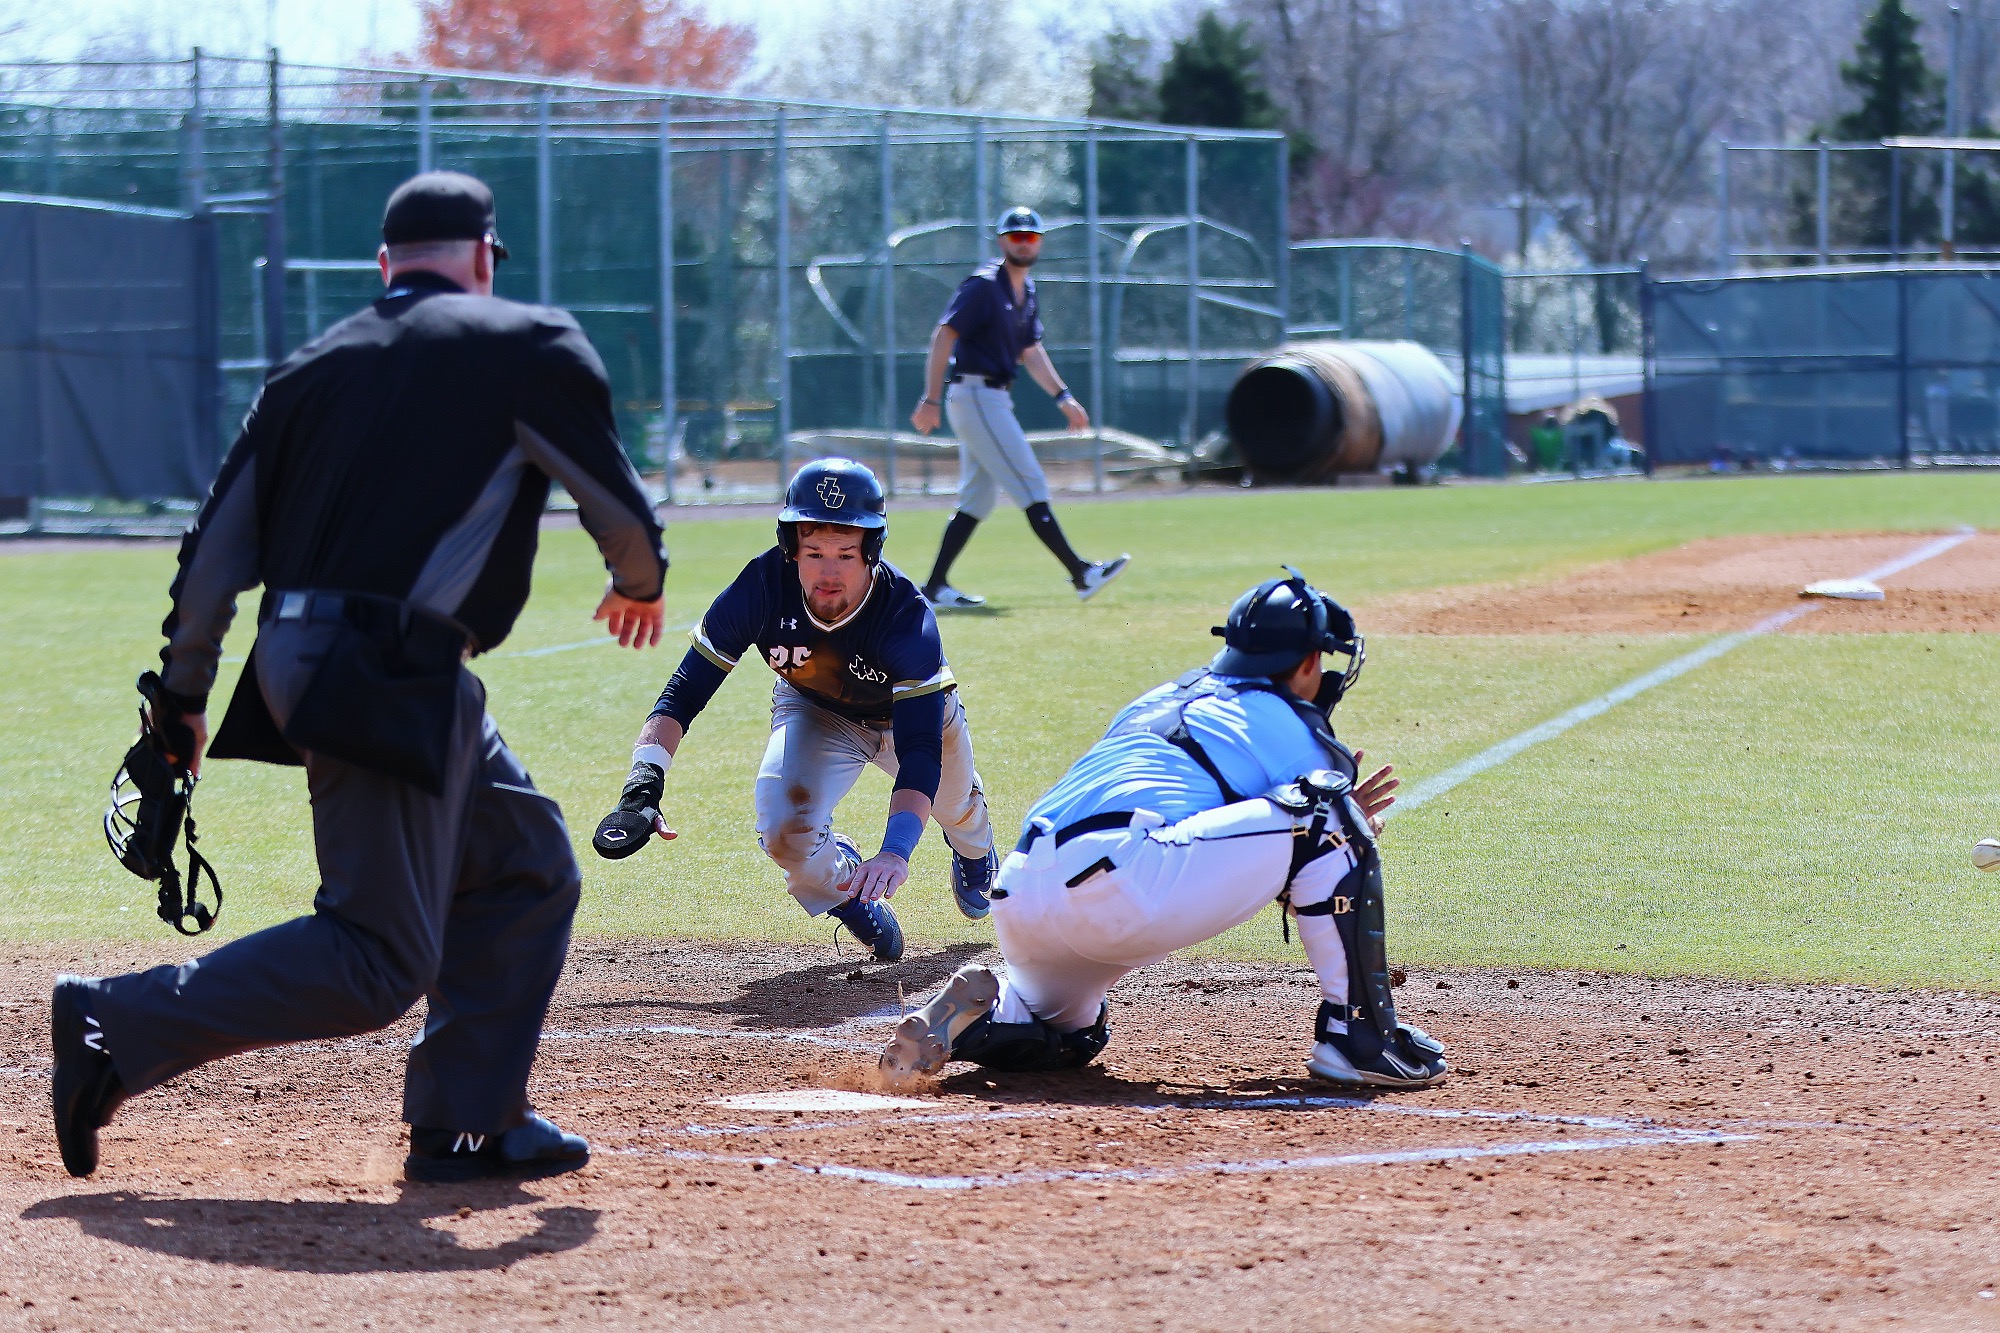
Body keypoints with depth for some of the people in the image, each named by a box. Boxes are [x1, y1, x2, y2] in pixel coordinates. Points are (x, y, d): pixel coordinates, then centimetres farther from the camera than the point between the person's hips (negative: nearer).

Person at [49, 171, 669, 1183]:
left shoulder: (312, 368, 16)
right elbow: (620, 511, 5)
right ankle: (124, 1027, -14)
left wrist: (183, 694, 19)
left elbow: (219, 543, 13)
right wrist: (639, 584, 27)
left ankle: (467, 1123, 17)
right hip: (386, 673, -8)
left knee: (527, 867, 19)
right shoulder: (532, 347, 1)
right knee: (377, 963, -8)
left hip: (296, 655, 8)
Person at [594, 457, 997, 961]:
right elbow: (684, 693, -30)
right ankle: (843, 884, 10)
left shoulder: (908, 617, -41)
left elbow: (920, 750, -46)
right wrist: (642, 789, -46)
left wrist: (896, 851, -62)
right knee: (783, 829, -26)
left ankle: (973, 846, 63)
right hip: (815, 714, 0)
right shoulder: (761, 589, -36)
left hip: (913, 707, 0)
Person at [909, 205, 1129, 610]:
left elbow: (1031, 352, 19)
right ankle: (1081, 575, -10)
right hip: (975, 394, -10)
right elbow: (944, 337, -18)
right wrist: (931, 401, -23)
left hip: (993, 399, 10)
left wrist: (1063, 397, 10)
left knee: (977, 501, 9)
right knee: (1030, 485, -10)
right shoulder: (983, 285, -13)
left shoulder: (1026, 292, 14)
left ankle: (935, 587, 11)